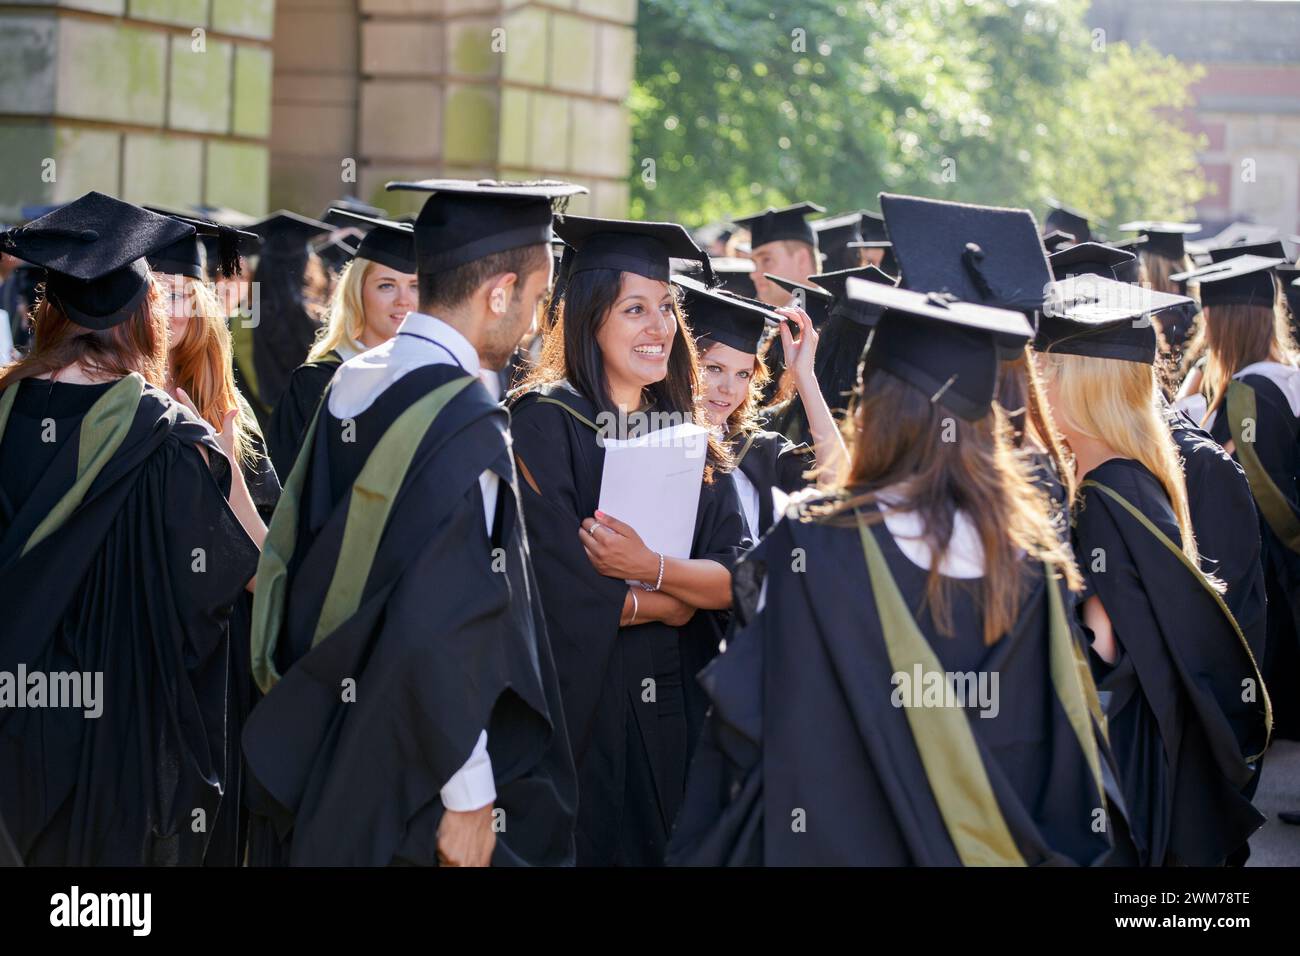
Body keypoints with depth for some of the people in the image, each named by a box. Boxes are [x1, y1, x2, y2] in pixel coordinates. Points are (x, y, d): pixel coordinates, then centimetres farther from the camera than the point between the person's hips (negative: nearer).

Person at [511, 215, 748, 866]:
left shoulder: (687, 432, 11)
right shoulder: (545, 422, -8)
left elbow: (734, 580, 1)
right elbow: (558, 588, -18)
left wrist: (651, 569, -17)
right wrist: (668, 603, -4)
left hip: (678, 707, 6)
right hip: (583, 708, -6)